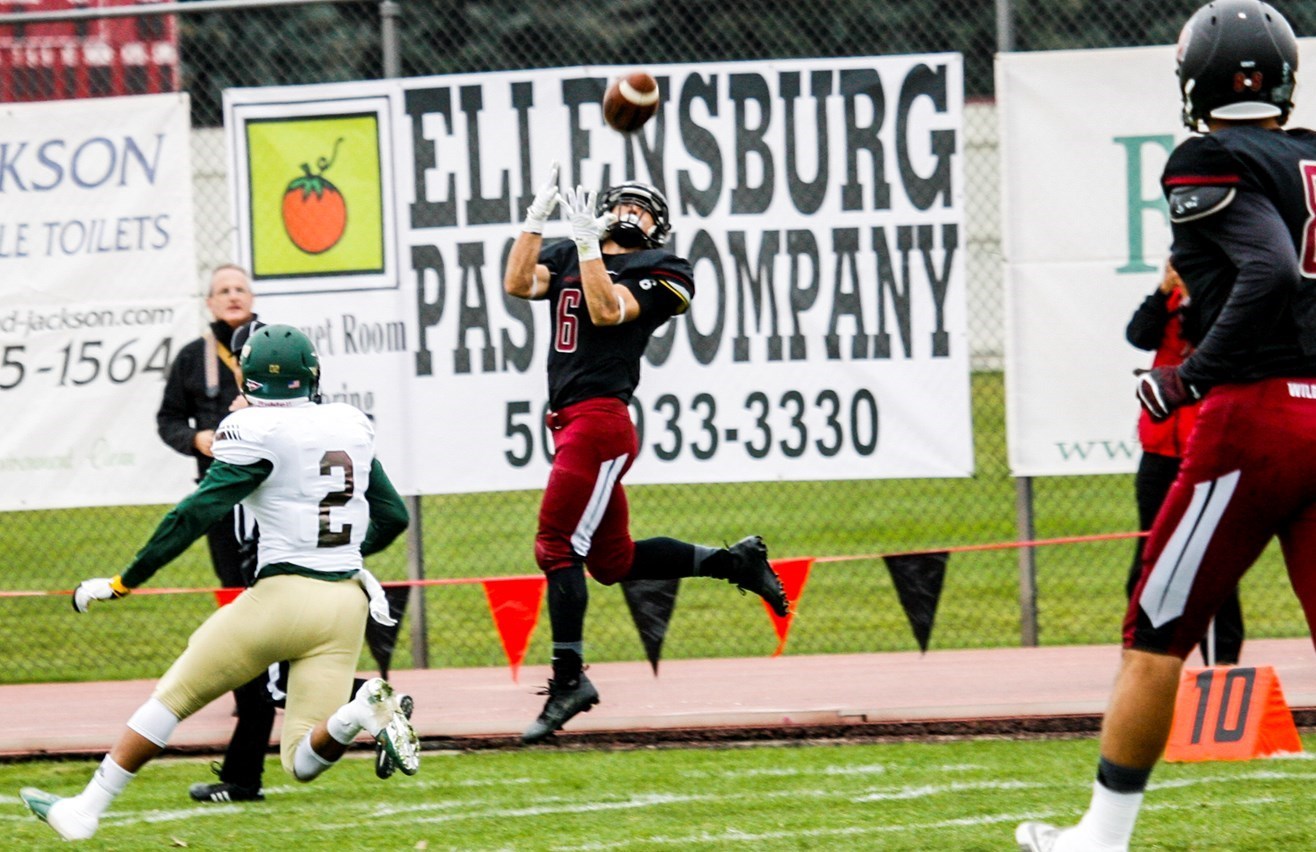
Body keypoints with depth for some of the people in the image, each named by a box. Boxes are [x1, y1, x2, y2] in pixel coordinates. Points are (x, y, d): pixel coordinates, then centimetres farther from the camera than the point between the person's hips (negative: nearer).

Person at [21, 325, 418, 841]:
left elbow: (197, 514, -12)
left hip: (283, 597, -5)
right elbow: (394, 515, 20)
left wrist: (123, 583, -8)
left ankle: (87, 809, 13)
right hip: (347, 603, 5)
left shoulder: (256, 433, -8)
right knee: (303, 763, 5)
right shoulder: (352, 426, 11)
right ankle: (363, 710, -25)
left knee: (175, 696, 13)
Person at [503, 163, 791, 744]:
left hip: (600, 419, -8)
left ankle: (568, 680, -4)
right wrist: (538, 216, -2)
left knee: (557, 547, -10)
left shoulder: (656, 274, -1)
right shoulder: (569, 256, 18)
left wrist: (588, 242, -18)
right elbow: (518, 283, 2)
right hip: (570, 424, 8)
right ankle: (733, 562, 27)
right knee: (612, 560, 14)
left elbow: (608, 311, -18)